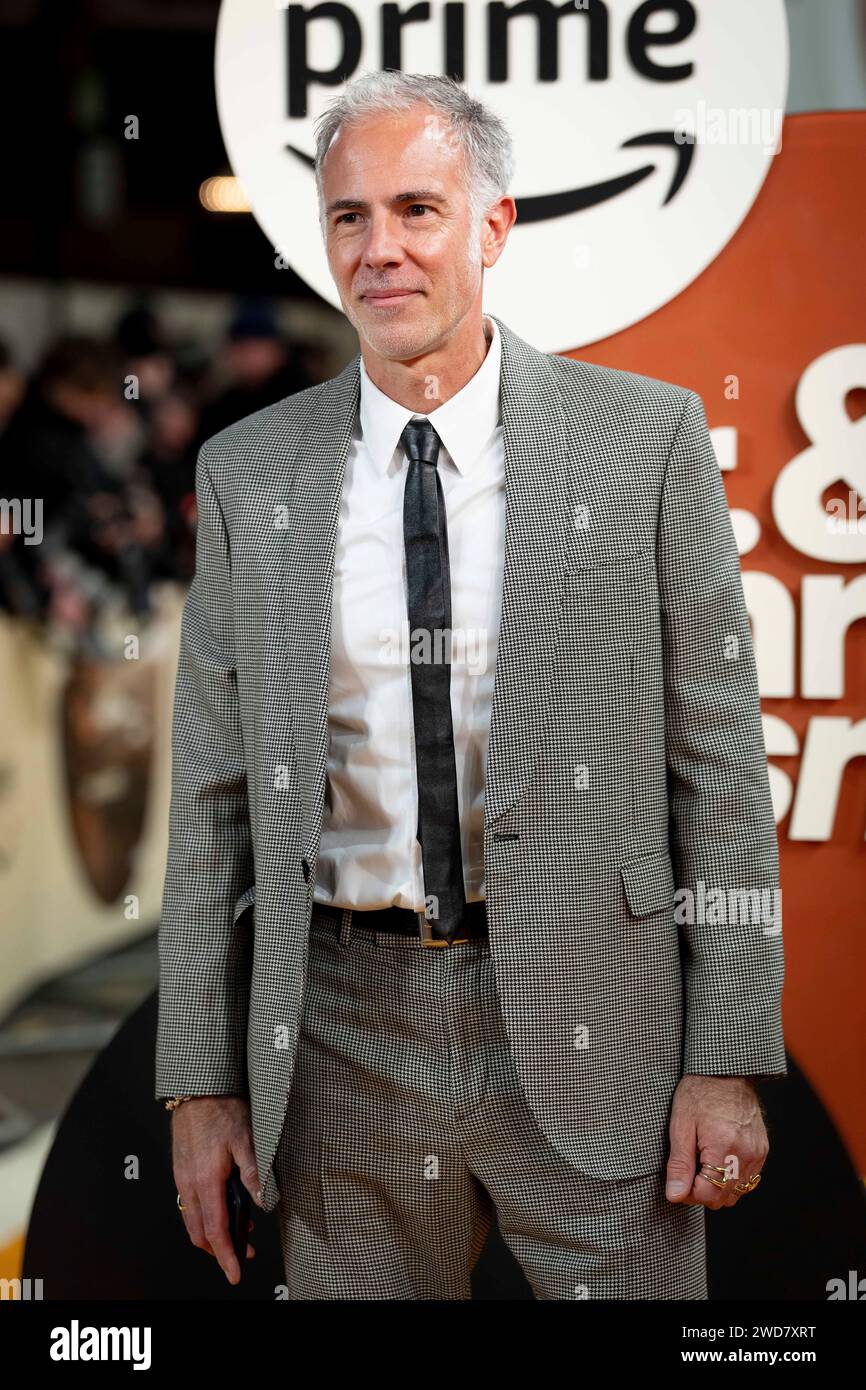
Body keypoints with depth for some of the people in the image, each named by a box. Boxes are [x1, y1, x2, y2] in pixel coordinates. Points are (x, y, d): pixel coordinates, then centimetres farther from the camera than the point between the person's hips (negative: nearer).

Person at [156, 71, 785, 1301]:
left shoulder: (645, 439, -2)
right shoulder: (246, 475, 4)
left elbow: (719, 758, -2)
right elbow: (212, 796, 6)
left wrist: (729, 1059, -6)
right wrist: (201, 1078, 3)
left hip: (591, 1026, -2)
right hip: (342, 1041, 2)